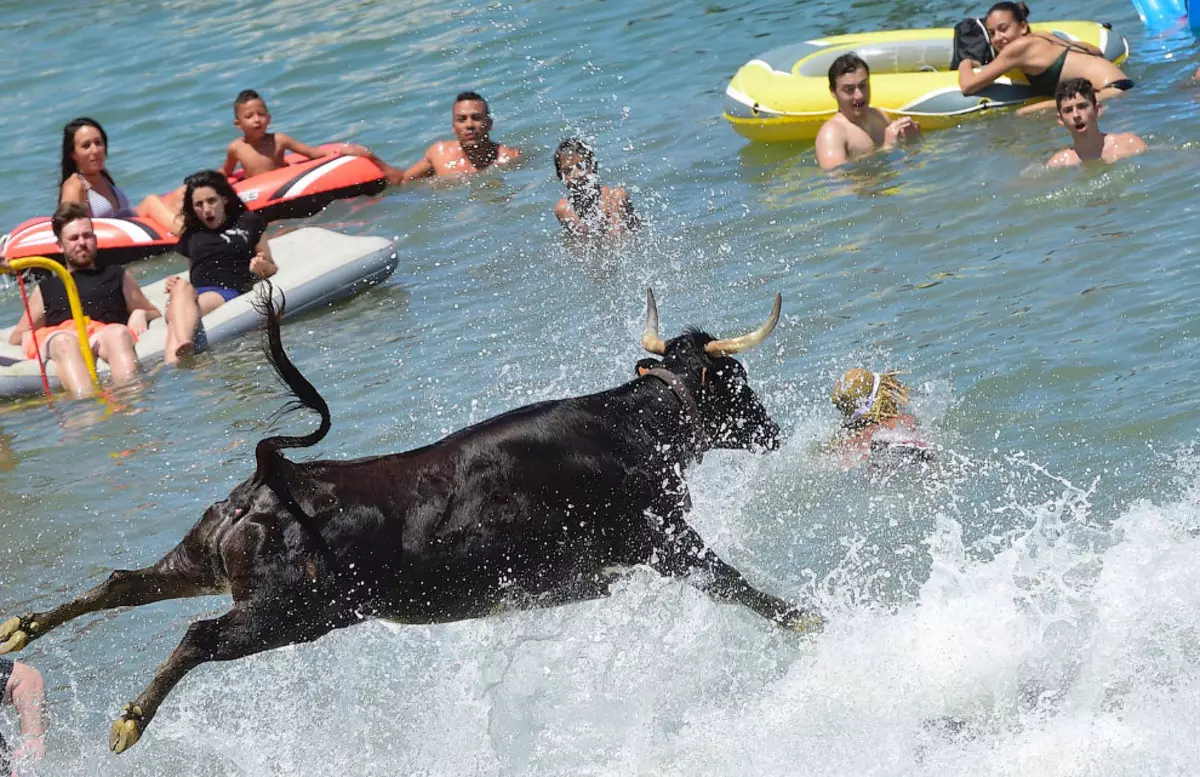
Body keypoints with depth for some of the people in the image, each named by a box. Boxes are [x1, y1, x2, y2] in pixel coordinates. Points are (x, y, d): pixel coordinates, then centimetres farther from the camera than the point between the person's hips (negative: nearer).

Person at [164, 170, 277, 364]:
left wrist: (261, 267, -3)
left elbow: (271, 268, 21)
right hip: (195, 292, 2)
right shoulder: (191, 236, 31)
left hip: (231, 291, -2)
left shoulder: (248, 222, 21)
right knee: (182, 287, -38)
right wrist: (175, 284, 13)